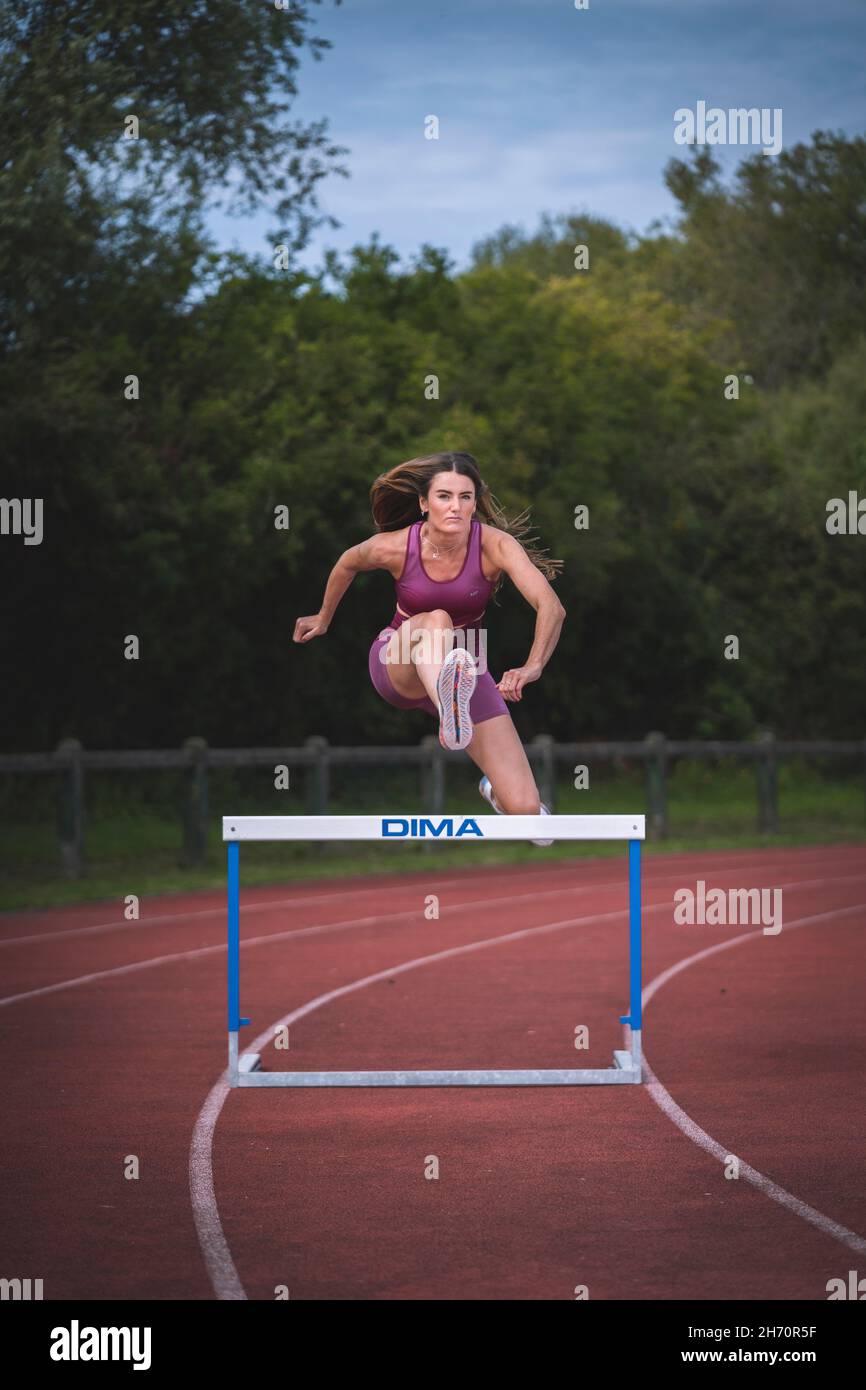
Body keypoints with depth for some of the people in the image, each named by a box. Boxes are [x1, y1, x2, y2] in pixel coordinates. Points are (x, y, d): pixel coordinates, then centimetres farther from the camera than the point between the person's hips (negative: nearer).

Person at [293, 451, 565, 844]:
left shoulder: (495, 544, -21)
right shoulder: (394, 547, -17)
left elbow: (552, 607, -34)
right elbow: (348, 564, 8)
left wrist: (532, 666, -52)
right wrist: (324, 618, 24)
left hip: (464, 667, 1)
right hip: (398, 666, -1)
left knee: (526, 811, -10)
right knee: (437, 620, -40)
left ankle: (494, 787, 31)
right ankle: (450, 711, -74)